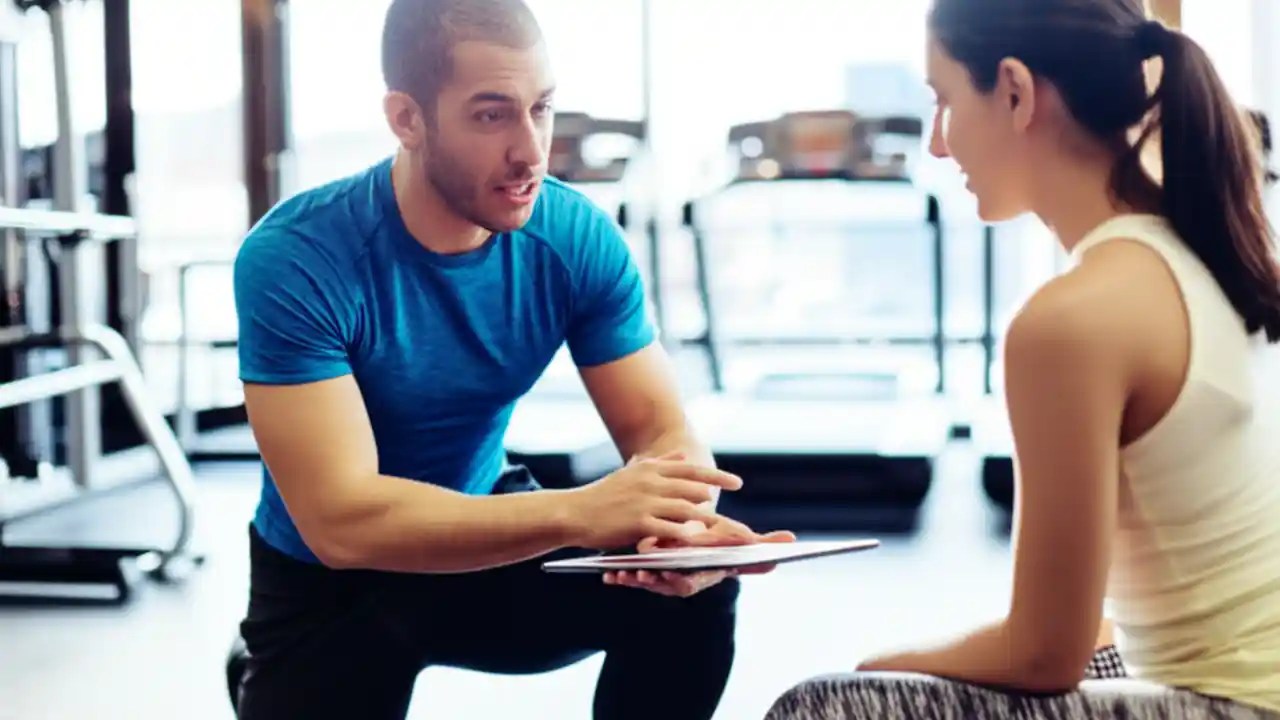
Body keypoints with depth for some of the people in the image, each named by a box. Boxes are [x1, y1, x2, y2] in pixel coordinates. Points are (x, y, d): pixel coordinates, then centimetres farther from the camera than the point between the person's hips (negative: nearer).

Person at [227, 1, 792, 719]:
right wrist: (579, 511, -46)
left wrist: (685, 523, -38)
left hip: (488, 538, 2)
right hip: (329, 585, -2)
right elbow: (340, 521, -34)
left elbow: (664, 432, -13)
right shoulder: (295, 259, -28)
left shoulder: (579, 238, -15)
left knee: (696, 589, -21)